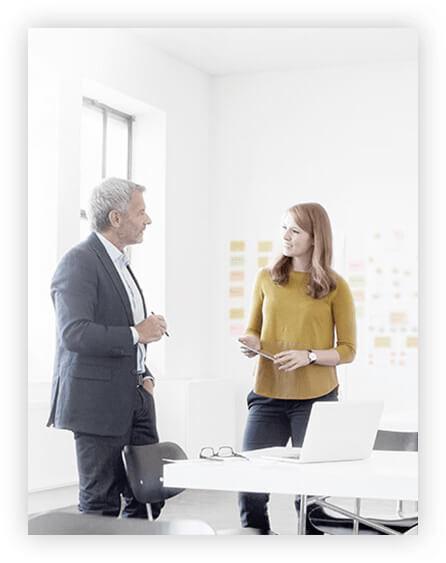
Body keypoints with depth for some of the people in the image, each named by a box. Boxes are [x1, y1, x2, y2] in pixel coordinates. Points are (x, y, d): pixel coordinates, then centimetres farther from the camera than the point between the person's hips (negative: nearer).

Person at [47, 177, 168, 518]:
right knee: (101, 506, -1)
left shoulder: (119, 264, 17)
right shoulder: (79, 263, -13)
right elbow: (75, 334, -25)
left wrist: (144, 376, 13)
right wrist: (136, 334, -17)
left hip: (135, 400, 9)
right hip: (99, 403, -9)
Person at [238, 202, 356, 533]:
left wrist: (309, 356, -15)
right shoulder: (267, 279, 9)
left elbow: (348, 350, 1)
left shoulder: (335, 287, -1)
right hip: (268, 393, 3)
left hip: (316, 397, -3)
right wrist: (251, 343, -5)